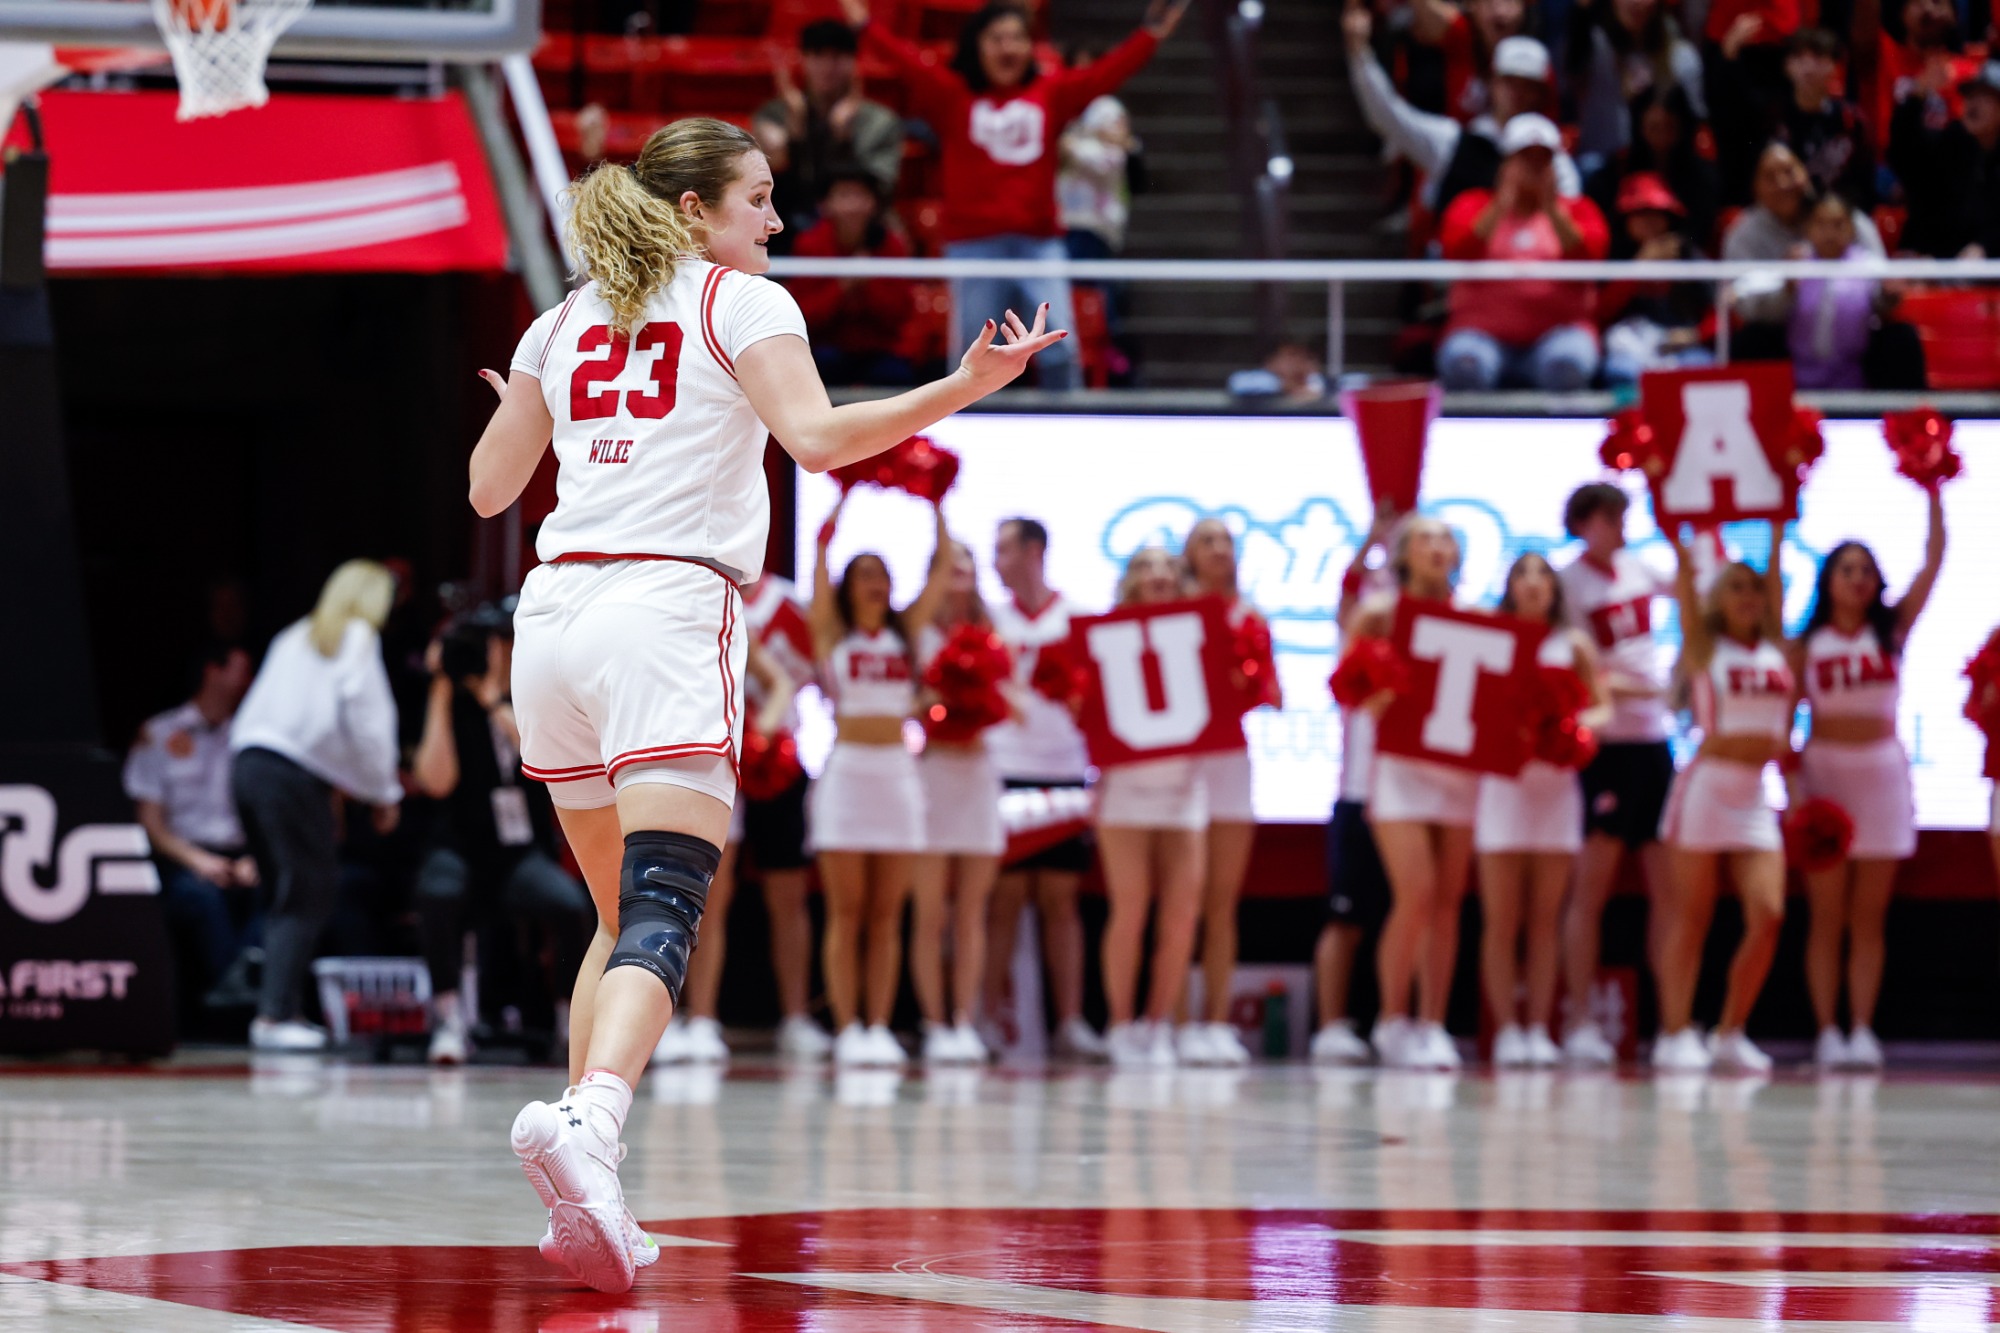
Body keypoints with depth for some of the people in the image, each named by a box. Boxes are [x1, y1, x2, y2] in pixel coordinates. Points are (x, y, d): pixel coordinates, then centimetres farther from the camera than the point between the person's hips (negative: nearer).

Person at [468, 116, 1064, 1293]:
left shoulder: (565, 323, 20)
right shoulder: (743, 302, 4)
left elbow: (490, 489, 25)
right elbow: (816, 437, -13)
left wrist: (517, 407, 45)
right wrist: (967, 387, -15)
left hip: (556, 611, 6)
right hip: (668, 611, -6)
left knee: (621, 913, 17)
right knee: (662, 910, -16)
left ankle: (585, 1195, 10)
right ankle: (586, 1119, -43)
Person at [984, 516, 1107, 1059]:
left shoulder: (1078, 618, 8)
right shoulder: (988, 618, 8)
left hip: (1064, 768, 1)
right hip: (1003, 767, -1)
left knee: (1061, 901, 3)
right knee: (1004, 899, -2)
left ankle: (1071, 1021, 2)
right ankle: (988, 1022, 0)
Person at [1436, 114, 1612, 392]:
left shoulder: (1577, 210, 17)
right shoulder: (1473, 205, 16)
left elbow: (1588, 259, -4)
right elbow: (1456, 252, -5)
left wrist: (1552, 210, -17)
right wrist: (1501, 207, -16)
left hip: (1557, 329, 0)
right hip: (1482, 330, 0)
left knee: (1567, 366, -36)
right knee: (1464, 366, -36)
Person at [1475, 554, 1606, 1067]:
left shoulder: (1574, 646, 10)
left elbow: (1601, 707, 8)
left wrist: (1583, 723, -13)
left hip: (1557, 783, 1)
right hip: (1502, 779, -1)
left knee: (1546, 918, 1)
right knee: (1502, 919, -5)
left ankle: (1539, 1029, 4)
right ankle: (1507, 1030, -3)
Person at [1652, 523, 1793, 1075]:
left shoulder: (1775, 649, 12)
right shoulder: (1703, 647, 2)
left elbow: (1775, 576, 12)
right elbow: (1685, 581, -5)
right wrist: (1682, 541, -9)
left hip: (1757, 792, 4)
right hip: (1707, 782, -4)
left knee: (1767, 916, -6)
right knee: (1693, 916, -2)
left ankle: (1730, 1034, 5)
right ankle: (1675, 1034, 1)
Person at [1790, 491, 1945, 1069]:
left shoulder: (1891, 631, 5)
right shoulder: (1806, 646, 2)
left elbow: (1934, 560, -3)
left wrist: (1933, 493, -9)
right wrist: (1793, 790, -11)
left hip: (1882, 772, 1)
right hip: (1824, 770, -1)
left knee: (1869, 917, 2)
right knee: (1827, 916, -1)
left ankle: (1862, 1030, 1)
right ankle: (1827, 1032, -1)